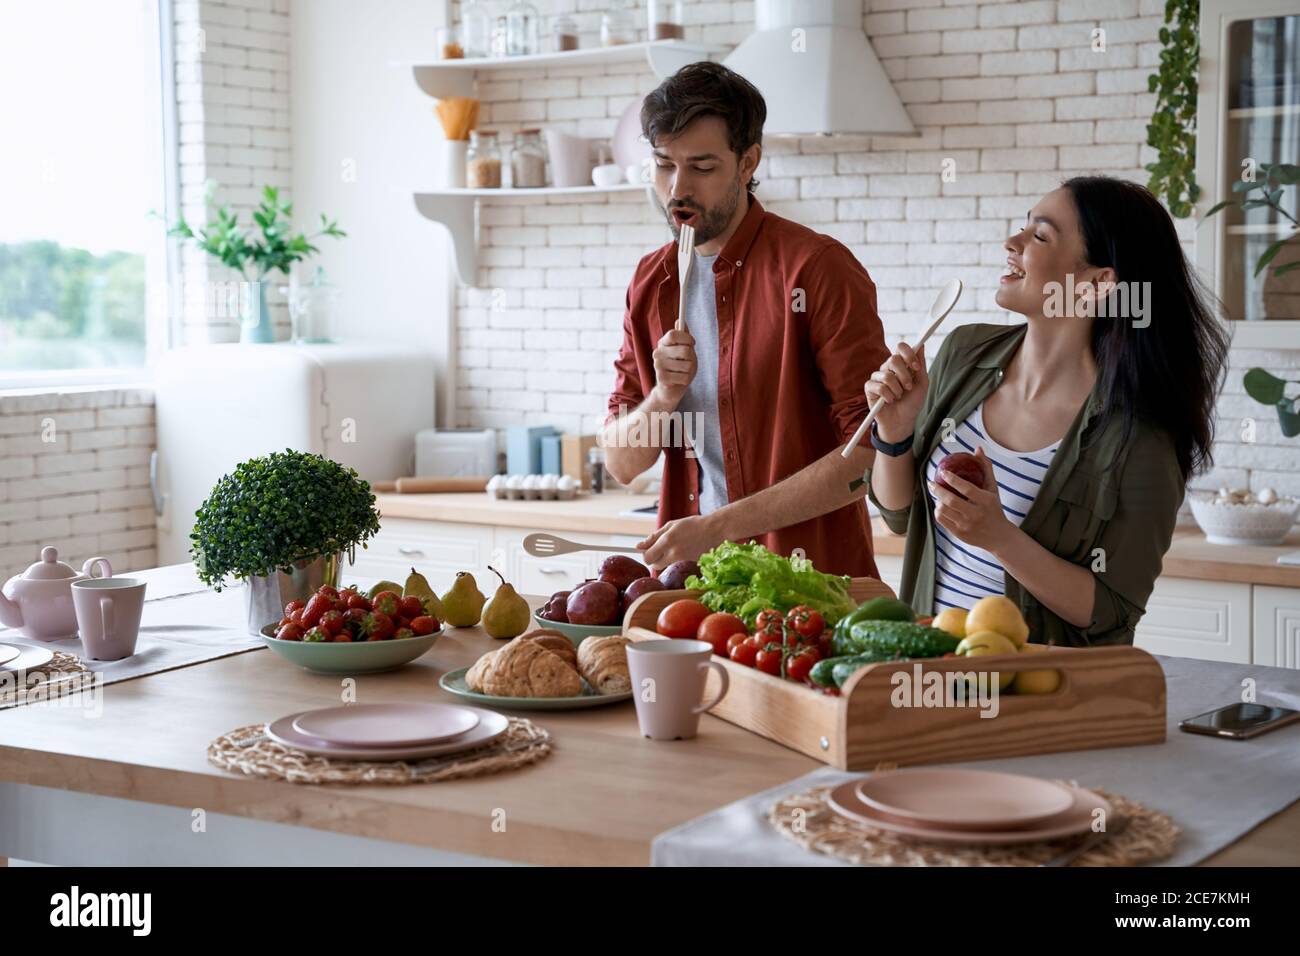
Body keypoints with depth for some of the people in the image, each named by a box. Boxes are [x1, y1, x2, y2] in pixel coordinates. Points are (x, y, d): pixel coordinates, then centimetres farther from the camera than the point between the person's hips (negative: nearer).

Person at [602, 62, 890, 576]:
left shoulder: (819, 268, -8)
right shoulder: (651, 281, 10)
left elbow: (872, 449, -13)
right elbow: (621, 464, 11)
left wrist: (719, 525, -16)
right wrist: (663, 396, -10)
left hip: (814, 573, -5)